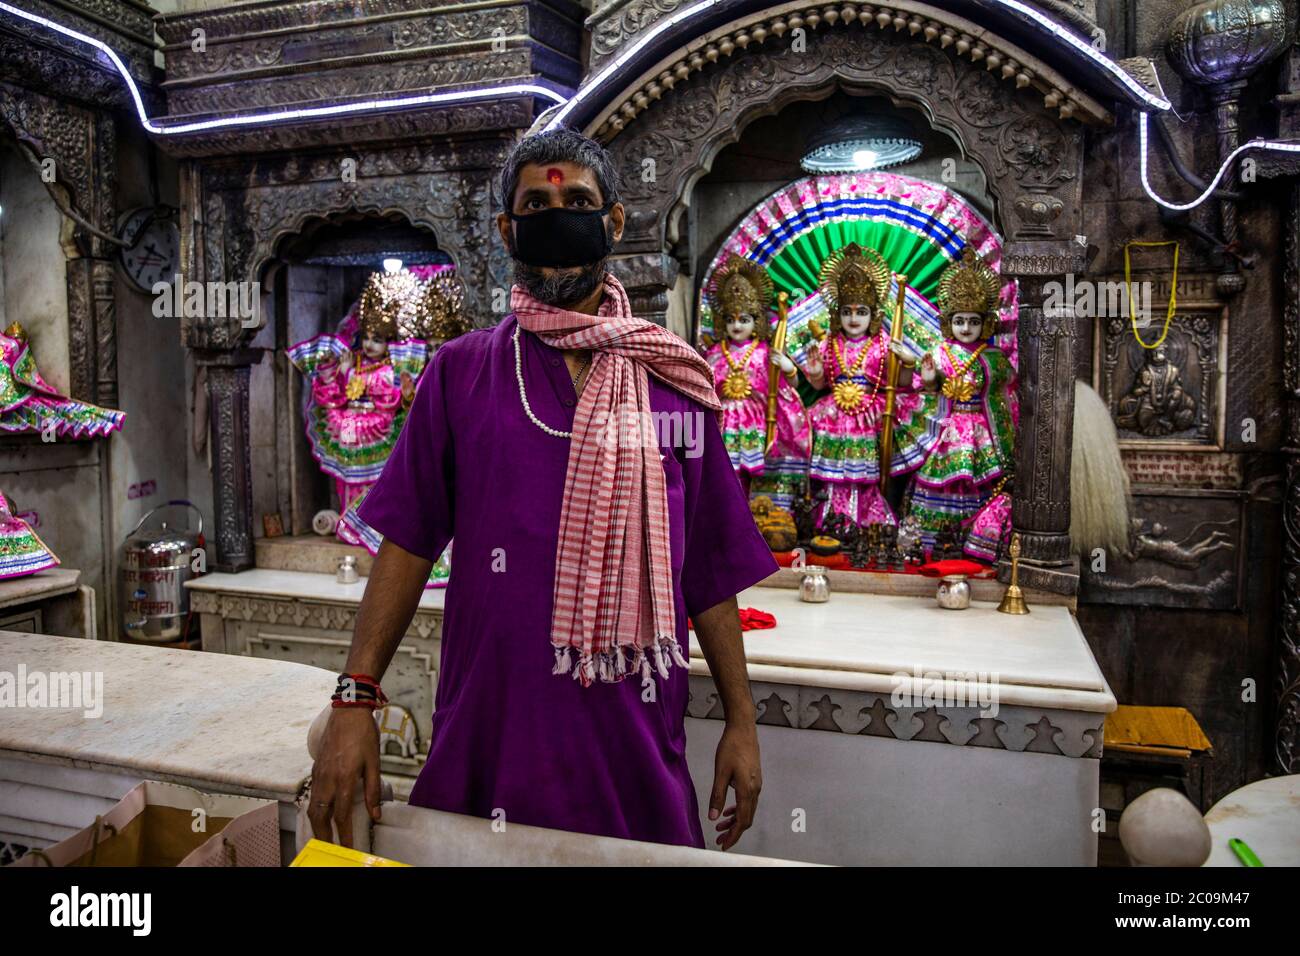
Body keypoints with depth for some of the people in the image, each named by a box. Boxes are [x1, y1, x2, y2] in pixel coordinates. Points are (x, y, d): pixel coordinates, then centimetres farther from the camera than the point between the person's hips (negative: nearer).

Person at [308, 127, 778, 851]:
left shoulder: (676, 381, 3)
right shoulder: (461, 372, 1)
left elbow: (711, 569, 5)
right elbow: (409, 541, 0)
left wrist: (742, 721, 5)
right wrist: (355, 700, -8)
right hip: (489, 733, 0)